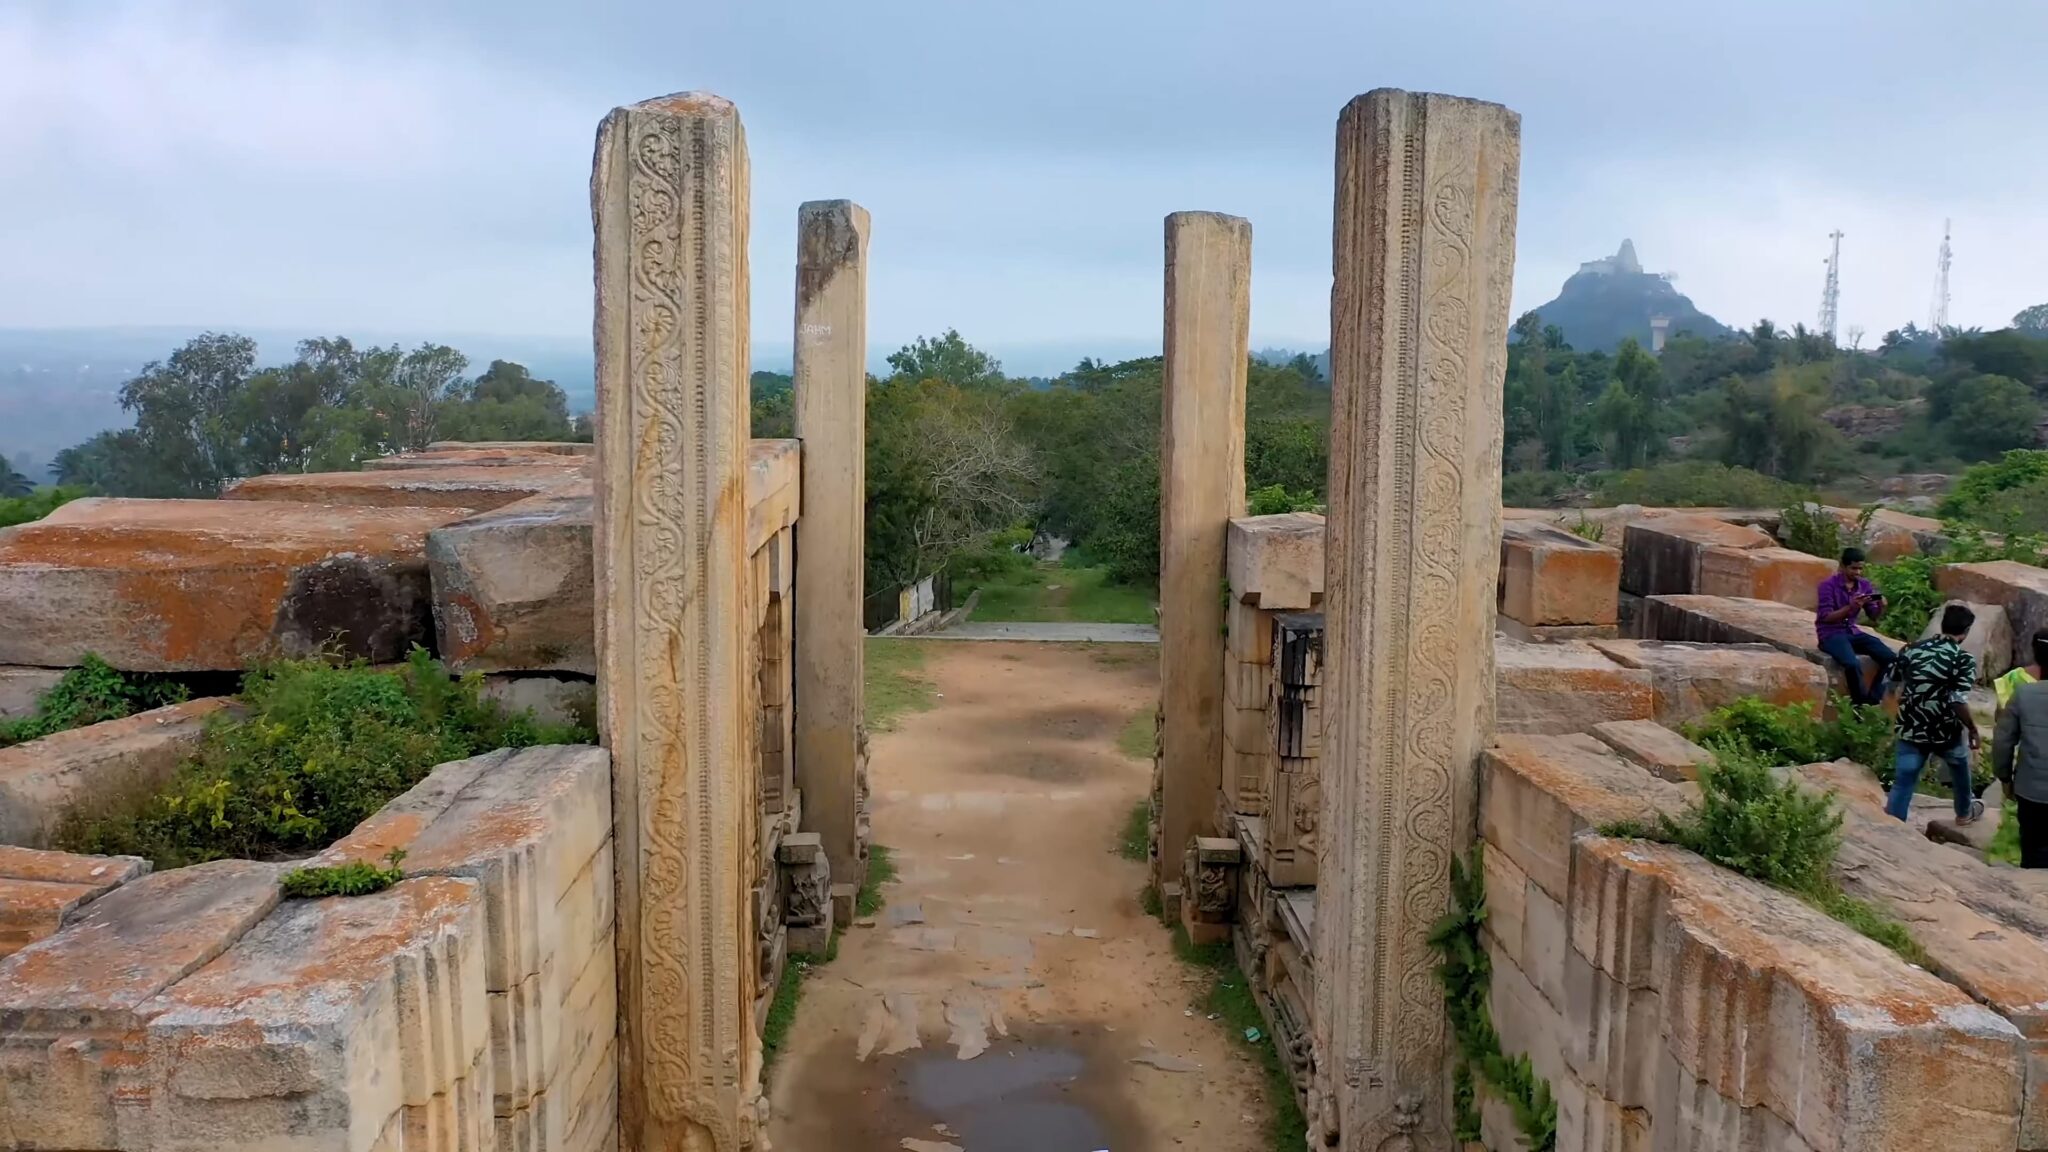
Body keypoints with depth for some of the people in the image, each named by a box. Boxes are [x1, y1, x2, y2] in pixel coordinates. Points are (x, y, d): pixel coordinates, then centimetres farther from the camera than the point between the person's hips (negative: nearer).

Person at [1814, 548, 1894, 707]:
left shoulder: (1865, 585, 5)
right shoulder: (1828, 585, -13)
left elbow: (1873, 616, 6)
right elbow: (1825, 617, -17)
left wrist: (1881, 607, -17)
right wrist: (1850, 607, -30)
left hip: (1853, 632, 6)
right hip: (1831, 634, -6)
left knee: (1889, 657, -14)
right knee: (1853, 664, -33)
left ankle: (1873, 699, -5)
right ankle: (1861, 702, -11)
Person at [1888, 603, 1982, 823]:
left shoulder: (1911, 648, -2)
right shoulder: (1964, 660, -15)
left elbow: (1894, 686, 6)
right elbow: (1959, 703, -20)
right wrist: (1973, 729, -6)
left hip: (1911, 730, 2)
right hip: (1946, 732, -2)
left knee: (1902, 784, 4)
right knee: (1960, 766, 29)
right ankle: (1965, 812, 51)